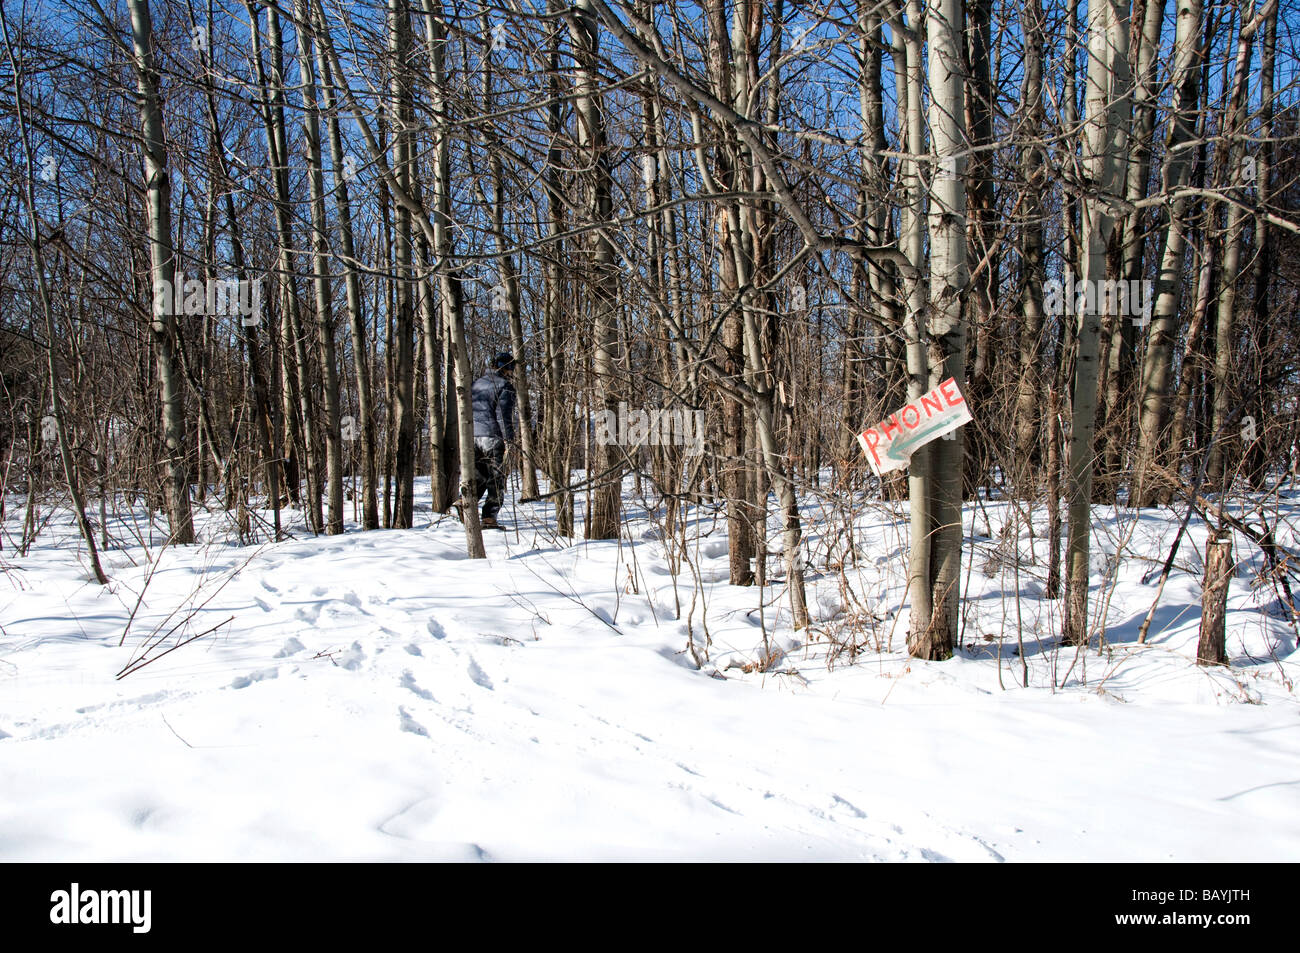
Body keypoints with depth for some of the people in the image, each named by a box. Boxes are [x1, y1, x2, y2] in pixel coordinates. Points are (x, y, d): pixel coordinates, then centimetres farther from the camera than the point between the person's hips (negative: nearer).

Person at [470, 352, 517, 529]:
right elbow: (504, 414, -13)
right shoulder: (505, 385, -4)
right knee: (496, 480, 0)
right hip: (493, 437, -6)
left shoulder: (477, 383, 18)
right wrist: (509, 439, -14)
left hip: (473, 436, 6)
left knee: (478, 477, 13)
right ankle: (489, 517, -5)